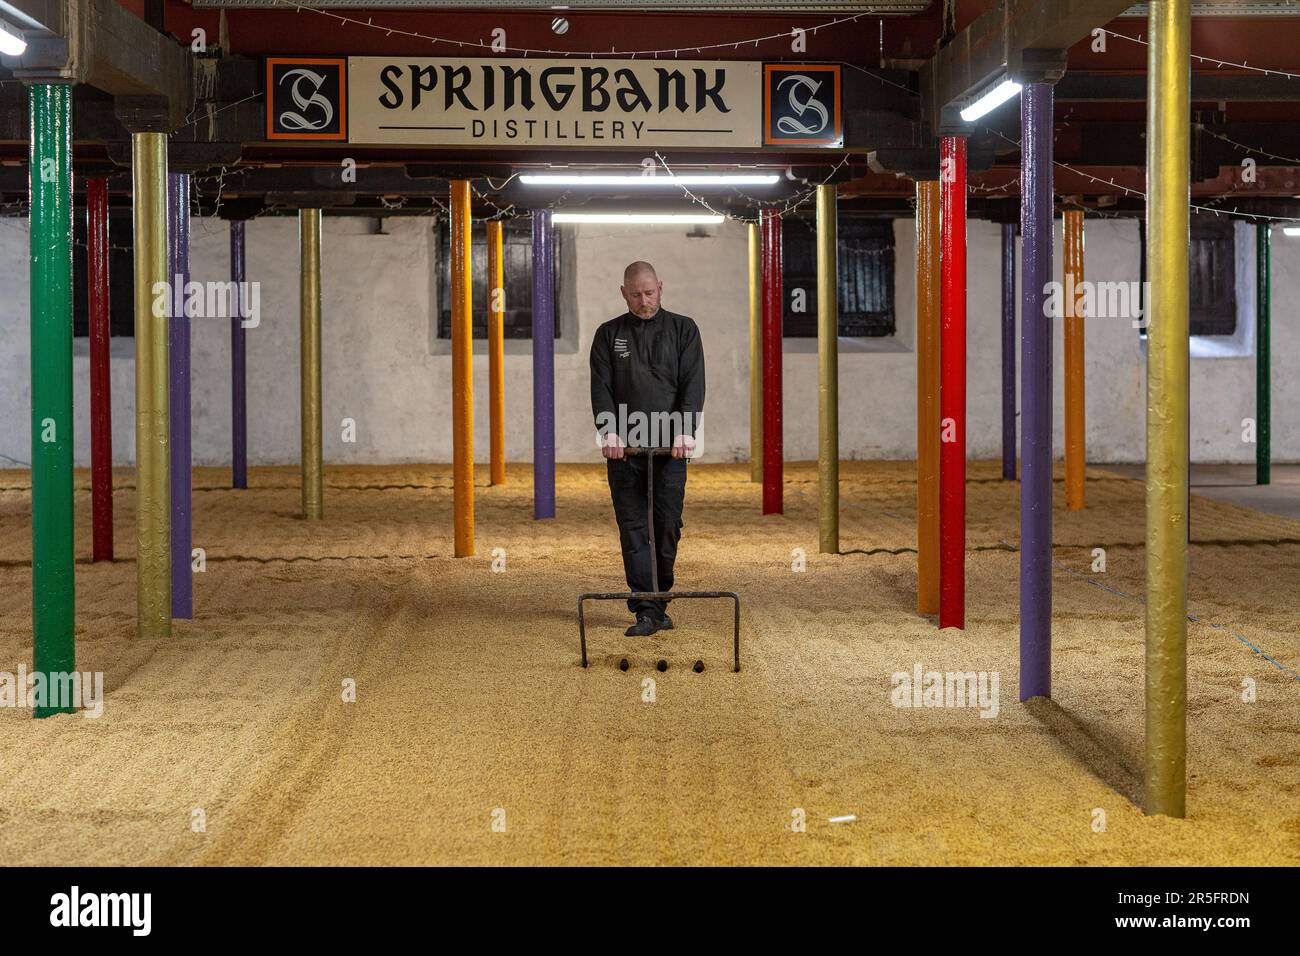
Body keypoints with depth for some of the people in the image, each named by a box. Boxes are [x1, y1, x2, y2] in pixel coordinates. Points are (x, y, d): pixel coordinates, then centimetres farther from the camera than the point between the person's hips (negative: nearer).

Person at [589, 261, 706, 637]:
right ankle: (648, 612, -4)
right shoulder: (608, 335, 12)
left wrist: (685, 431, -15)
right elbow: (601, 388, 3)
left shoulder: (683, 329, 9)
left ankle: (657, 602, 14)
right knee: (633, 529, -4)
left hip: (670, 446, -1)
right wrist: (609, 430, -14)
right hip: (624, 447, 1)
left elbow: (693, 384, -1)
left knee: (667, 527, 0)